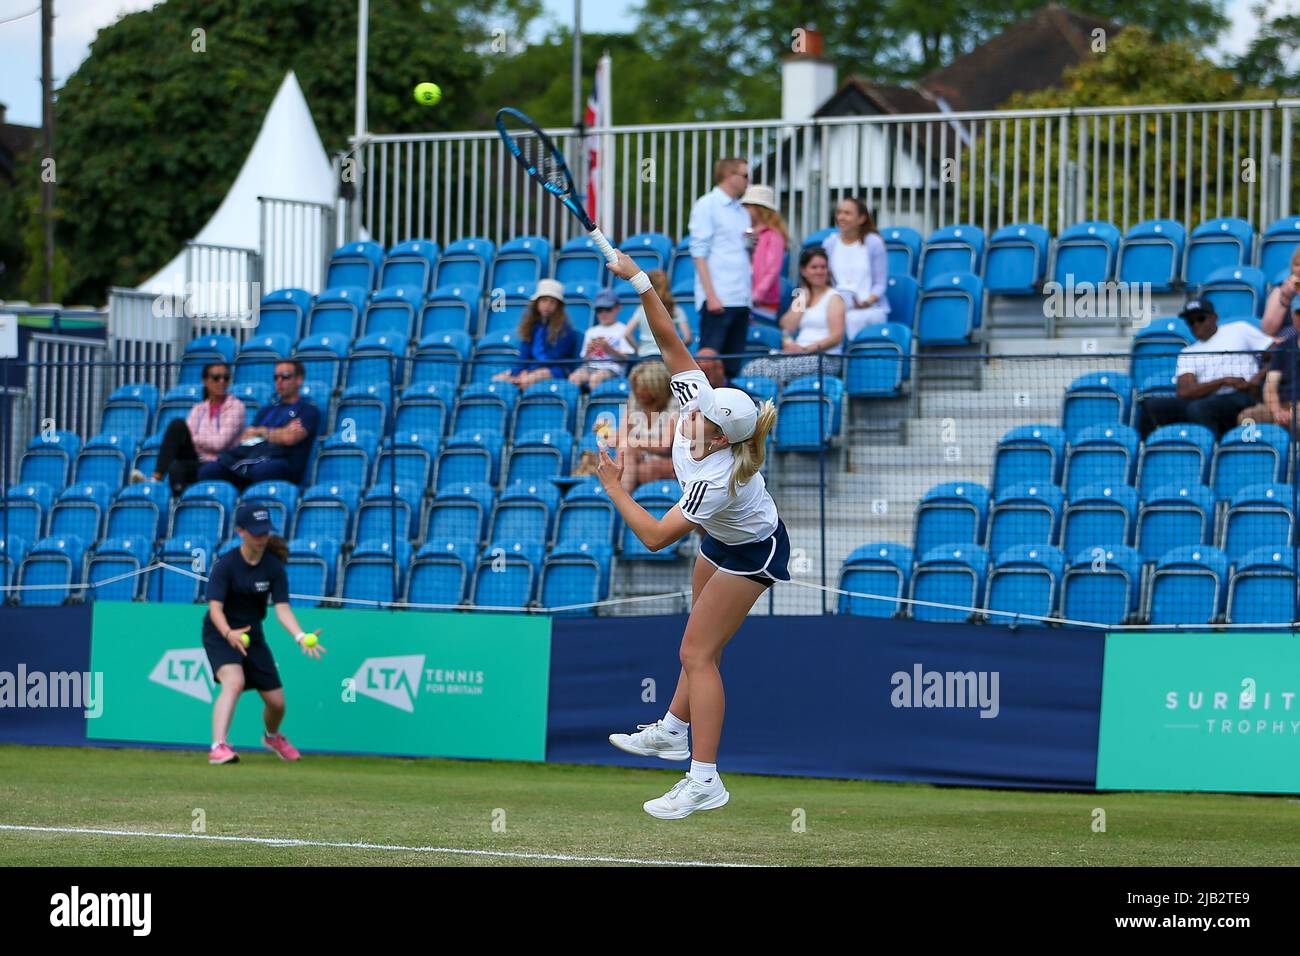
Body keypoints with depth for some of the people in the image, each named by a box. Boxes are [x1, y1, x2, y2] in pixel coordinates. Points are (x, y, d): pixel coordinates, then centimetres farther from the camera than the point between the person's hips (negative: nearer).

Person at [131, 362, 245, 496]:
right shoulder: (198, 409, 19)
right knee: (178, 425, -22)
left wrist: (193, 438, -1)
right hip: (196, 463, 5)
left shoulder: (236, 407, 2)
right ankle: (156, 479, -34)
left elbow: (220, 443, -10)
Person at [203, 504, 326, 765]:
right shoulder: (226, 564, -19)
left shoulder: (274, 566, -8)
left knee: (276, 702, 9)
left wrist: (300, 636, -32)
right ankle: (218, 747, -41)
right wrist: (229, 633, -47)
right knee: (234, 682, -33)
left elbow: (282, 608, -14)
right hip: (220, 635, -5)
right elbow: (215, 607, -26)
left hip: (253, 636, 5)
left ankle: (272, 736, 44)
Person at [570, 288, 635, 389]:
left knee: (595, 378, -39)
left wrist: (608, 349, -11)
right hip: (590, 367, 4)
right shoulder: (591, 332, 26)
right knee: (574, 377, -31)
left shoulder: (622, 330, 12)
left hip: (612, 368, -4)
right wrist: (588, 351, -2)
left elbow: (626, 359, 1)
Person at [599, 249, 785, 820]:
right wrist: (640, 284, -28)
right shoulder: (699, 398, -23)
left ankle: (705, 781, -12)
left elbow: (656, 537, -34)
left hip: (752, 554, -9)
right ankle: (674, 731, 36)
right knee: (705, 646, 21)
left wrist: (613, 488, -27)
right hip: (722, 540, 9)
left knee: (697, 653, -11)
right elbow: (669, 340, -17)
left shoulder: (716, 480, -40)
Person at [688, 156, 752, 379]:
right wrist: (711, 295, -16)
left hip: (741, 300, 7)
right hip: (718, 299, -7)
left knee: (733, 366, 4)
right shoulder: (706, 206, -2)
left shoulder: (742, 212, 20)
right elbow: (699, 252, -9)